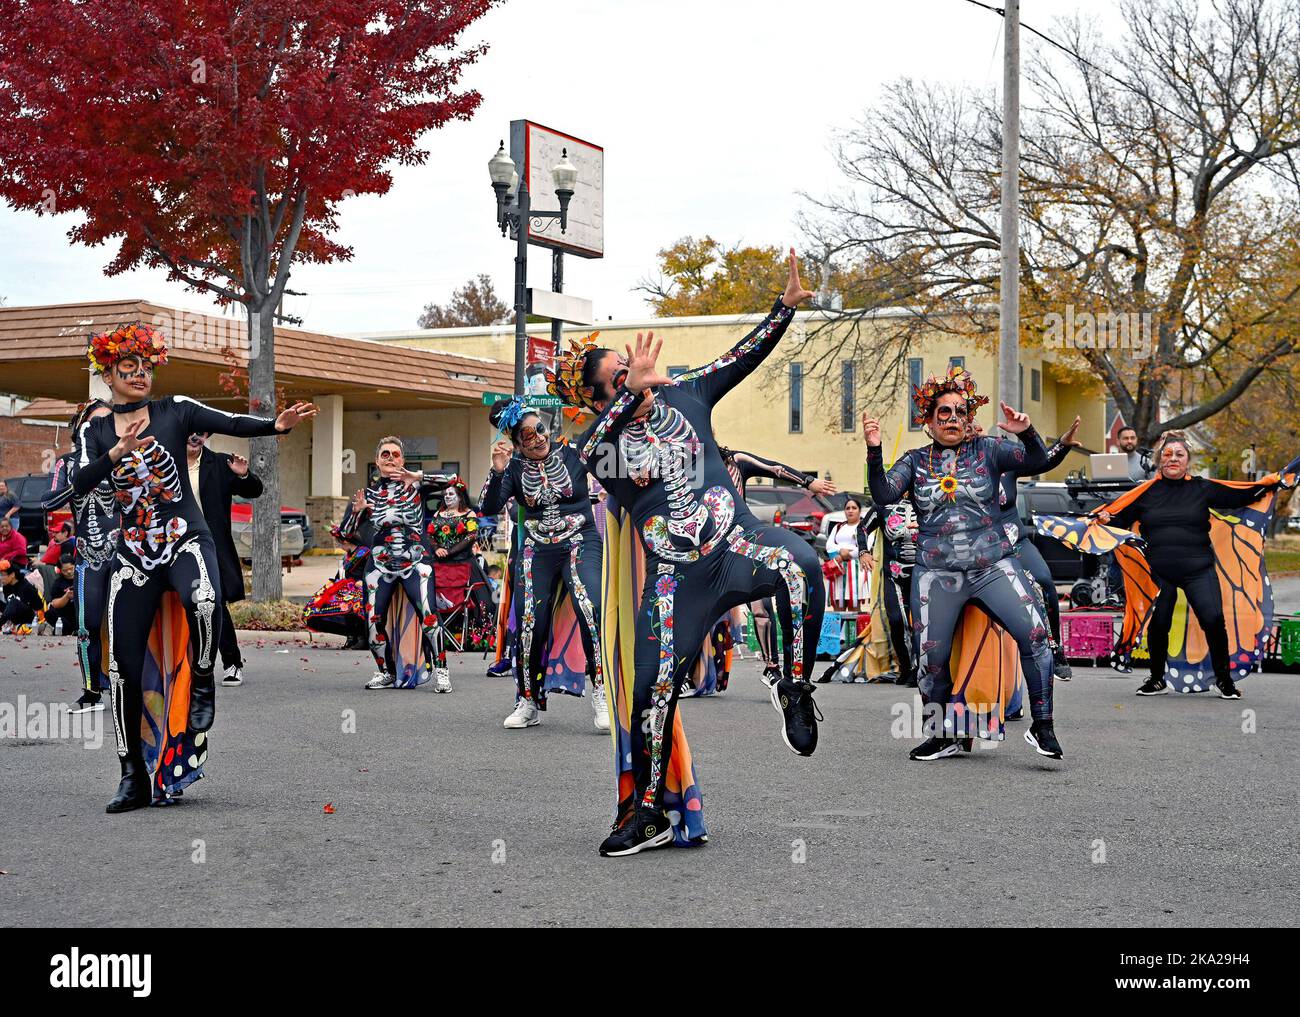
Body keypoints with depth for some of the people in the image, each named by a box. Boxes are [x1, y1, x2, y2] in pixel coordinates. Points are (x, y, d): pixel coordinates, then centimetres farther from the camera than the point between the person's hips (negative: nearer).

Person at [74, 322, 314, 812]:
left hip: (186, 540, -3)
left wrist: (277, 424, -30)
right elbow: (80, 485, -6)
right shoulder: (97, 431, 9)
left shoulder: (175, 410, 3)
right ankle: (134, 776, 12)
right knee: (124, 663, -1)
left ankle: (202, 686, -7)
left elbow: (232, 423, -12)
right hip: (133, 552, 3)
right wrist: (118, 453, -22)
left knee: (204, 602, -37)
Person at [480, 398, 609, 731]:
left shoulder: (571, 451, -1)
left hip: (580, 543, -2)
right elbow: (489, 509, -6)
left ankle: (601, 695, -19)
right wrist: (497, 471, -20)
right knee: (529, 625, -3)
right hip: (536, 550, 2)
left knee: (590, 608, -27)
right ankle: (528, 703, 15)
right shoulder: (514, 468, 2)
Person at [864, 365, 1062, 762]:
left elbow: (1037, 462, -6)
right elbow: (884, 495, -4)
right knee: (930, 659, 2)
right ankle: (946, 735, 23)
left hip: (994, 566, -1)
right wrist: (874, 451, -16)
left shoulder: (987, 450, 6)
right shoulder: (915, 461, 9)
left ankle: (1042, 726, -8)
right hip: (936, 575, 1)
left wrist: (1027, 433, -26)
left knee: (1035, 634, -18)